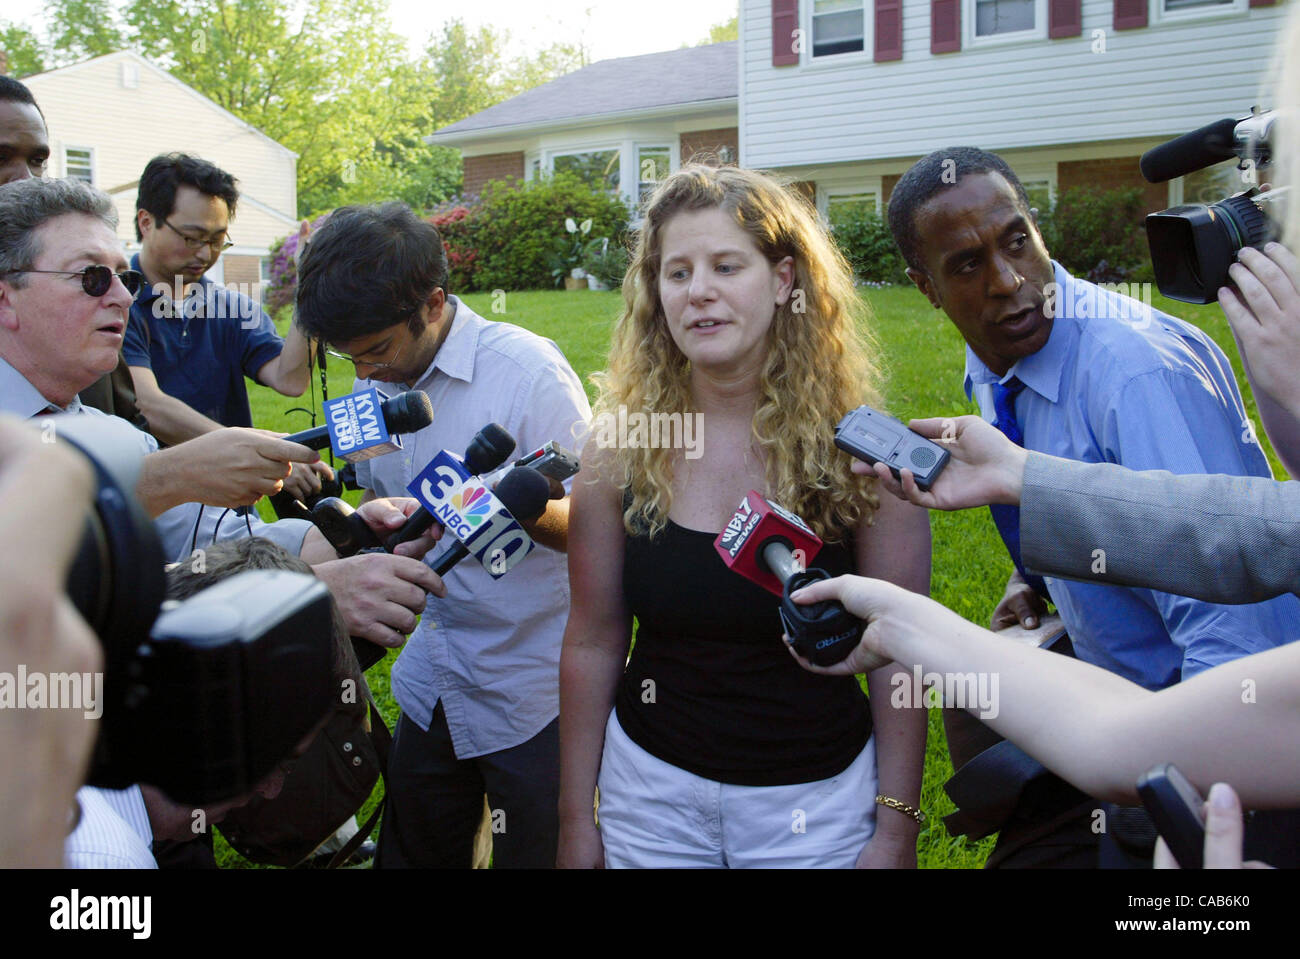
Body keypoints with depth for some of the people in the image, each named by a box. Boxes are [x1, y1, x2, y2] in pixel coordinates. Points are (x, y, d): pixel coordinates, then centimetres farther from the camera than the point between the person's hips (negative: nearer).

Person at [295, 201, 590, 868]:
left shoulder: (528, 368, -17)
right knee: (411, 854, 17)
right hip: (430, 685, 6)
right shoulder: (377, 383, 4)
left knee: (534, 855, 7)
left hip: (533, 693, -6)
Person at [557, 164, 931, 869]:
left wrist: (895, 831, -7)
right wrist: (575, 819, 3)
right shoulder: (620, 452, -9)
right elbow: (592, 644, -2)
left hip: (819, 800, -1)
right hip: (651, 785, 2)